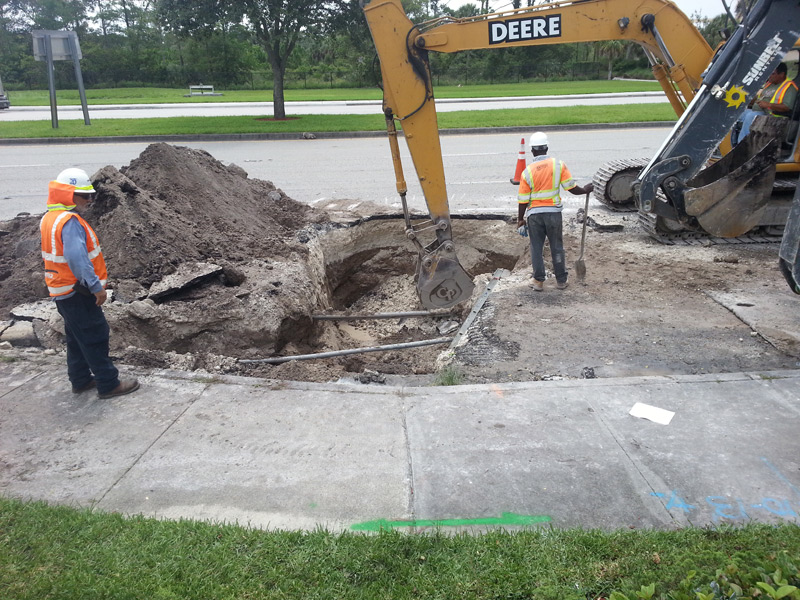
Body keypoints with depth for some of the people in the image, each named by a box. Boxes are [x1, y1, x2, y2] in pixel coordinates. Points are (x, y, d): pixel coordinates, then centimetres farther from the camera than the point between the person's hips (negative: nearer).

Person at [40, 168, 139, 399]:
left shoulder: (50, 218, 10)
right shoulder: (69, 222, -23)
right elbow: (77, 259, -32)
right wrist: (97, 287, -27)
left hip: (63, 291, 10)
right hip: (77, 293, -10)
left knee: (77, 337, 19)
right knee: (95, 338, -2)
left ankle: (81, 380, 30)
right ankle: (109, 384, 5)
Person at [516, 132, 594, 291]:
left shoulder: (527, 172, -8)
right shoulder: (558, 164, -6)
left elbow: (523, 200, -5)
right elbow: (571, 188, -4)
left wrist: (520, 219, 7)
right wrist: (585, 190, 16)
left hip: (534, 214, -1)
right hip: (553, 212, 1)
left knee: (536, 248, 10)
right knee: (557, 247, 13)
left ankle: (538, 281, 13)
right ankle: (561, 280, 21)